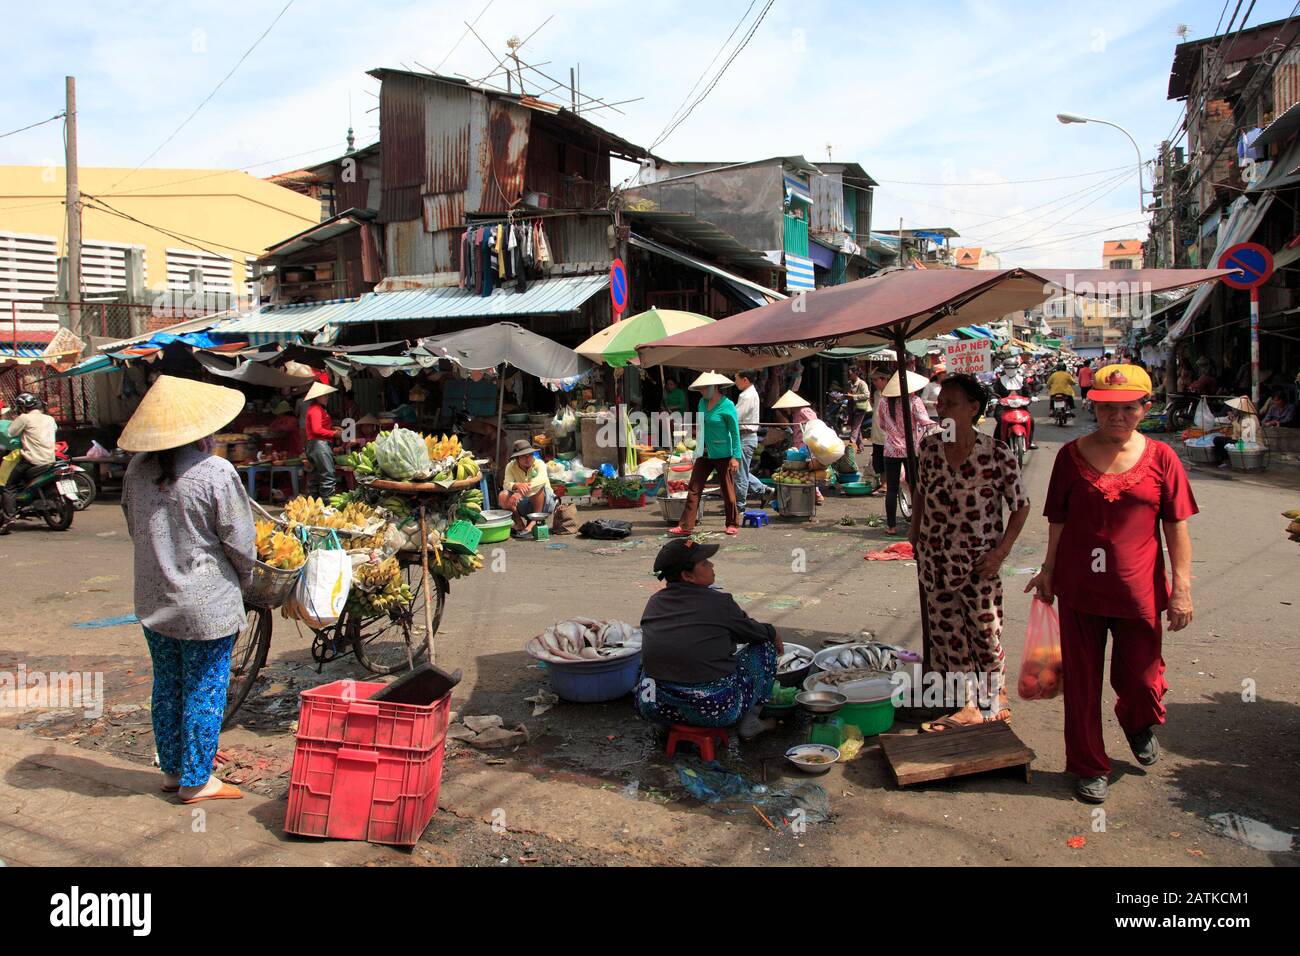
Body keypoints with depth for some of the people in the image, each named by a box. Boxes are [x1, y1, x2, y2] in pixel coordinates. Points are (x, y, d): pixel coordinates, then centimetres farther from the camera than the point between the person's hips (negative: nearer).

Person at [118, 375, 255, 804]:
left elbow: (133, 529, 11)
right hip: (207, 604, -6)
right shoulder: (216, 473, -19)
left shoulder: (137, 470, 0)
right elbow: (240, 542, -14)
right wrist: (245, 576, 5)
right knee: (204, 691, 7)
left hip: (153, 600, 6)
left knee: (167, 686, 19)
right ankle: (196, 781, 17)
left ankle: (171, 771, 33)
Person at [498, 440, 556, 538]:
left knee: (539, 487, -33)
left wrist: (520, 493, -50)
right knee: (502, 496, -20)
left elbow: (542, 479, -37)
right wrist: (517, 485, -46)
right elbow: (507, 484, -21)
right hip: (523, 503, 3)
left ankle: (535, 523, -28)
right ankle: (520, 524, -11)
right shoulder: (511, 466, -5)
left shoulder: (538, 463, -15)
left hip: (544, 502, -3)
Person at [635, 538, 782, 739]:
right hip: (713, 710, -5)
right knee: (765, 647, 13)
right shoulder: (719, 602, -8)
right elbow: (753, 632, 8)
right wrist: (773, 634, 32)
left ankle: (668, 724, 25)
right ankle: (748, 723, 16)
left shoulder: (654, 602, 6)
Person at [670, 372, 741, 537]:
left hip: (722, 455, -7)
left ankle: (733, 524, 20)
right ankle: (686, 526, 2)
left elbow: (735, 432, -11)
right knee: (693, 490, 1)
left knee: (728, 491, 4)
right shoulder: (702, 402, 8)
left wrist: (736, 457, -16)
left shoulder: (727, 406, -13)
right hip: (704, 455, 7)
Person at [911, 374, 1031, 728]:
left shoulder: (997, 453, -15)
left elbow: (1021, 505, -6)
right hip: (935, 557, 5)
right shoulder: (929, 447, -3)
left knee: (985, 633, 7)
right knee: (947, 633, 10)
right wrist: (914, 533, 8)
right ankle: (969, 705, 24)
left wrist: (1001, 551, -13)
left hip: (979, 560, -4)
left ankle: (995, 700, 28)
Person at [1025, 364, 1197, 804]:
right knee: (1082, 683, 8)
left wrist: (1181, 586, -3)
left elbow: (1176, 527, 0)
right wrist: (1048, 570, 6)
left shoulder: (1160, 458, -2)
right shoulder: (1072, 454, -1)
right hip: (1080, 587, 0)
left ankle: (1139, 725, 46)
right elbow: (1058, 520, 5)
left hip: (1138, 589, 0)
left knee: (1139, 676, 10)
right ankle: (1090, 767, 27)